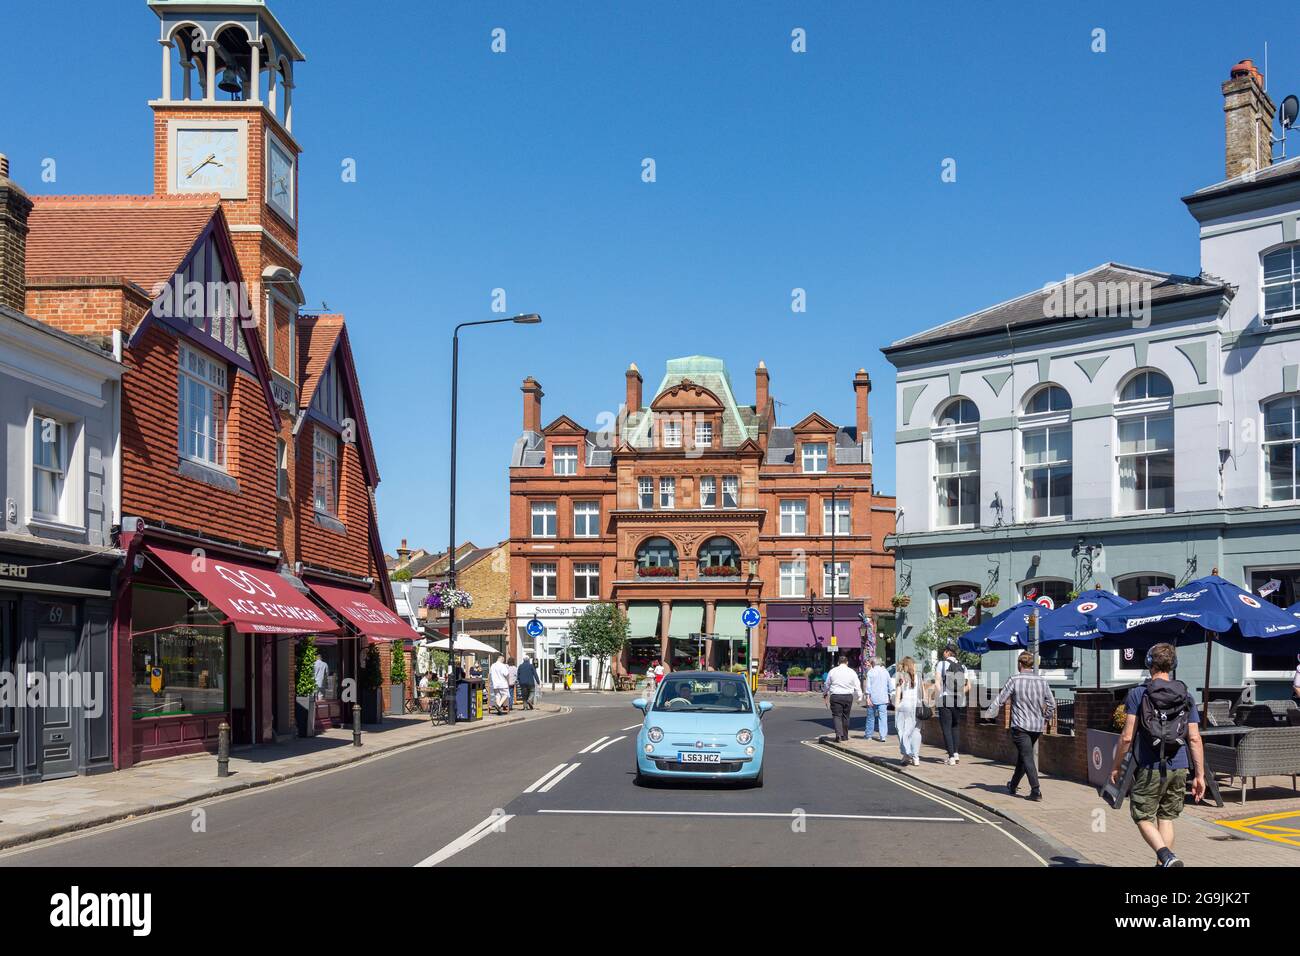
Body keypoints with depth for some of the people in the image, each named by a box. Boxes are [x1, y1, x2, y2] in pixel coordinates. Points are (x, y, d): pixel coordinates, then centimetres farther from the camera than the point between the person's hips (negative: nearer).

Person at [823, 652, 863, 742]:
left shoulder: (832, 671, 2)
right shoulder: (851, 672, 4)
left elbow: (827, 684, 13)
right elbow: (857, 686, 5)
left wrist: (824, 694, 29)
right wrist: (859, 696, 15)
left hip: (835, 696, -2)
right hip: (848, 696, 2)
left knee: (837, 716, -2)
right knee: (845, 716, 13)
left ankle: (839, 734, -21)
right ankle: (845, 736, 20)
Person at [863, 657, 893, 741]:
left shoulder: (870, 672, -4)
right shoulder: (885, 671, 6)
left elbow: (868, 685, -9)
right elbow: (890, 685, 10)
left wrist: (868, 697, -10)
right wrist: (890, 694, 19)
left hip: (873, 699, -2)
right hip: (883, 698, 2)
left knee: (870, 717, 10)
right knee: (883, 716, 0)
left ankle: (868, 735, 20)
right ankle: (883, 735, -9)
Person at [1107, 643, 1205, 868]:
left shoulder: (1138, 694, -5)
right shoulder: (1186, 697, 6)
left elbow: (1127, 737, -9)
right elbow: (1195, 739, 3)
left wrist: (1115, 767, 2)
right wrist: (1200, 775, 7)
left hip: (1150, 768, -4)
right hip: (1178, 768, 4)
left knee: (1143, 818, 4)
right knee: (1166, 818, 16)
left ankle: (1167, 857, -18)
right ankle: (1161, 864, 17)